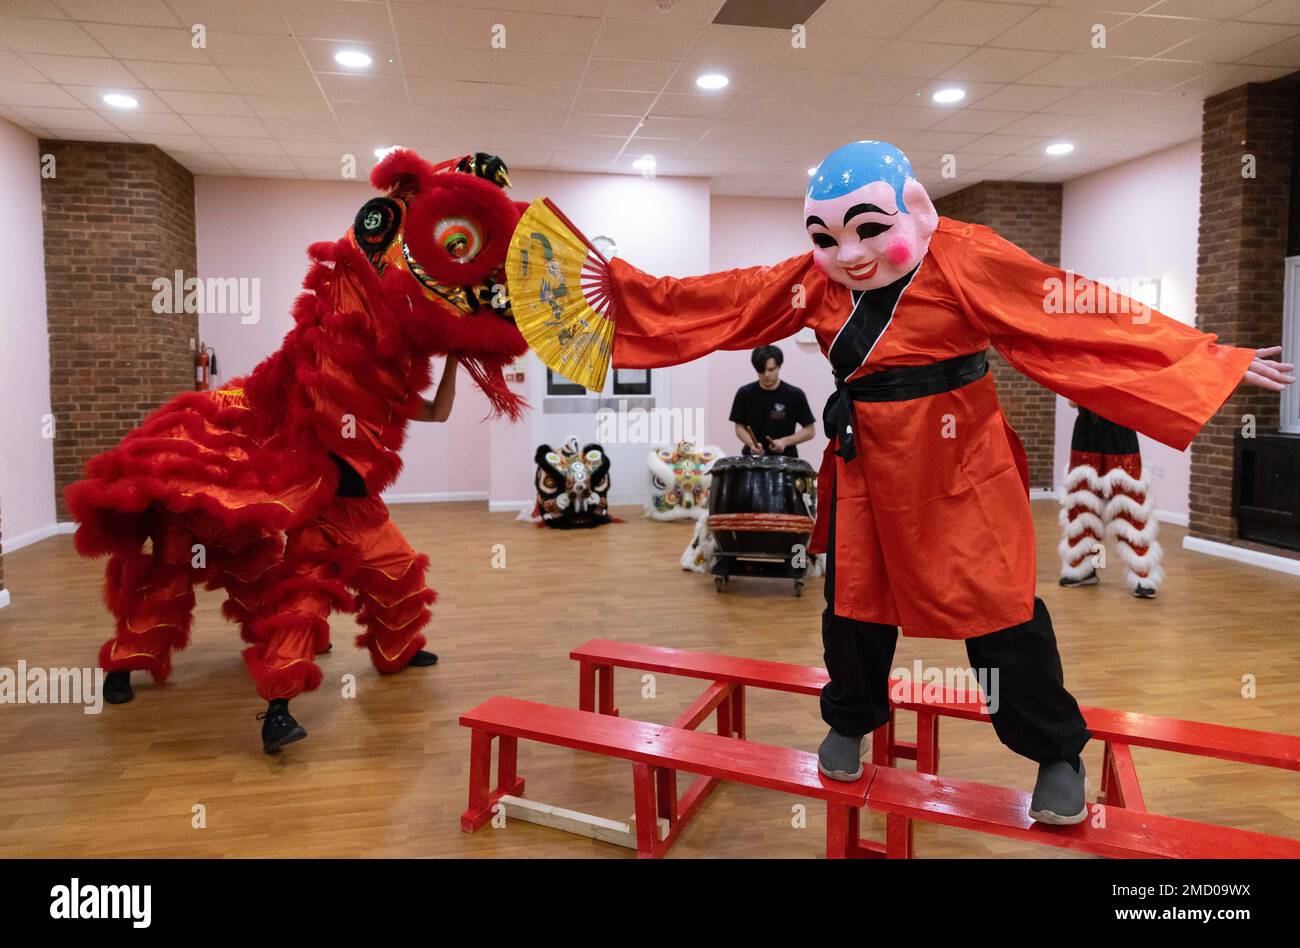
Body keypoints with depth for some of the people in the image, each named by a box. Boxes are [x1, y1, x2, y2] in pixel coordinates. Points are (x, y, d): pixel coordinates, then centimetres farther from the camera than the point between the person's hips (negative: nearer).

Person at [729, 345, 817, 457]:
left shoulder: (795, 395, -6)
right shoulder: (745, 393, -1)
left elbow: (810, 431, -1)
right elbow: (740, 427, 5)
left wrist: (785, 441, -15)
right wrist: (751, 444, -14)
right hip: (753, 456, 2)